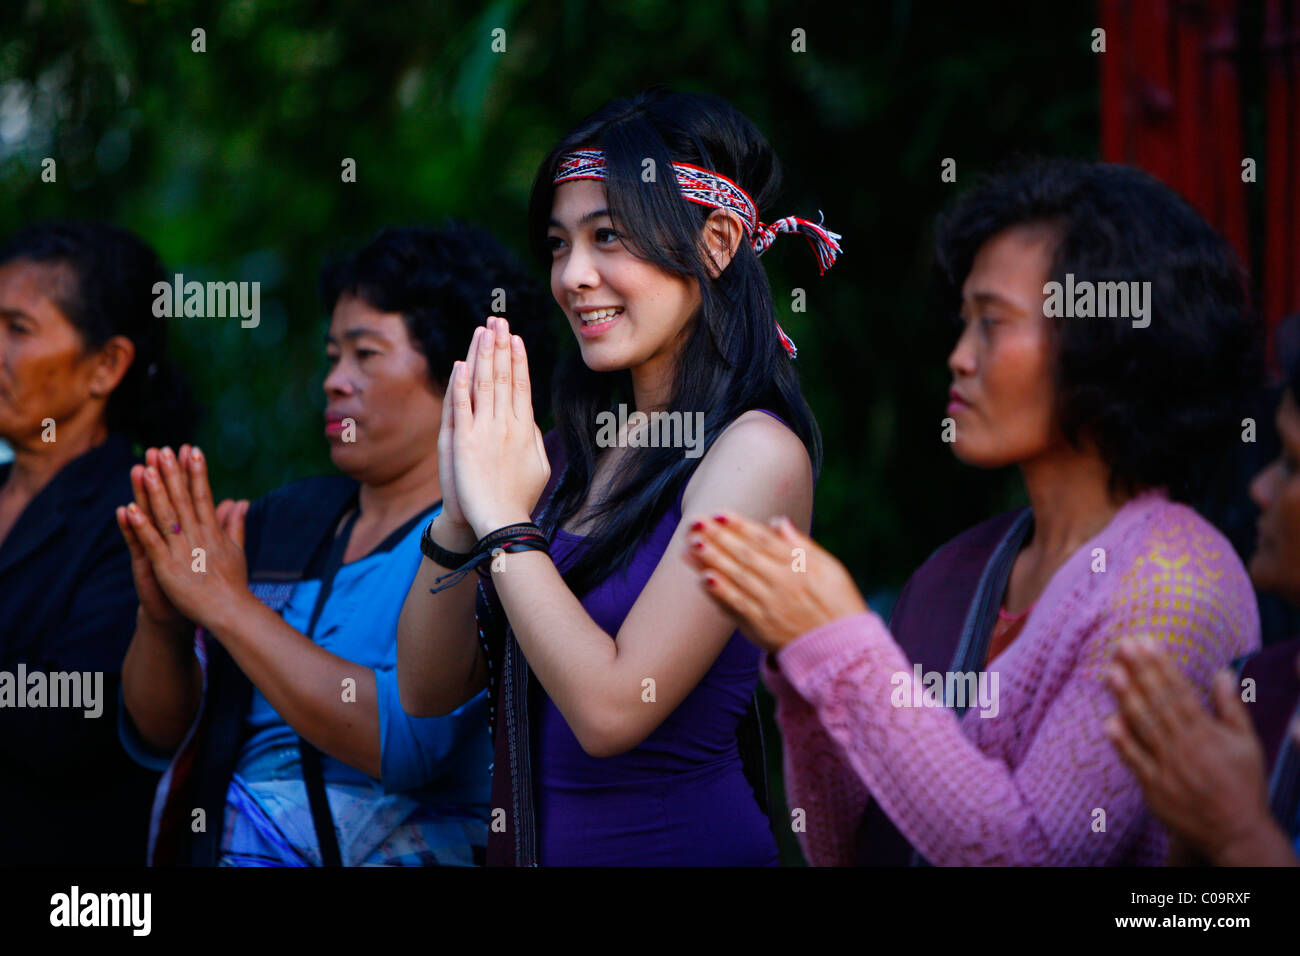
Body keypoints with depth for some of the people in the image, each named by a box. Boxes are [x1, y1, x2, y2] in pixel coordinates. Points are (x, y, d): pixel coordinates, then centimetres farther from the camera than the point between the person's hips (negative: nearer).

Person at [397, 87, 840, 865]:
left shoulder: (755, 451, -9)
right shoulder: (574, 455, 10)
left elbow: (612, 707, -16)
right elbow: (430, 690, 8)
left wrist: (502, 518, -9)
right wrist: (460, 517, -5)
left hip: (669, 841, -5)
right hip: (523, 844, 5)